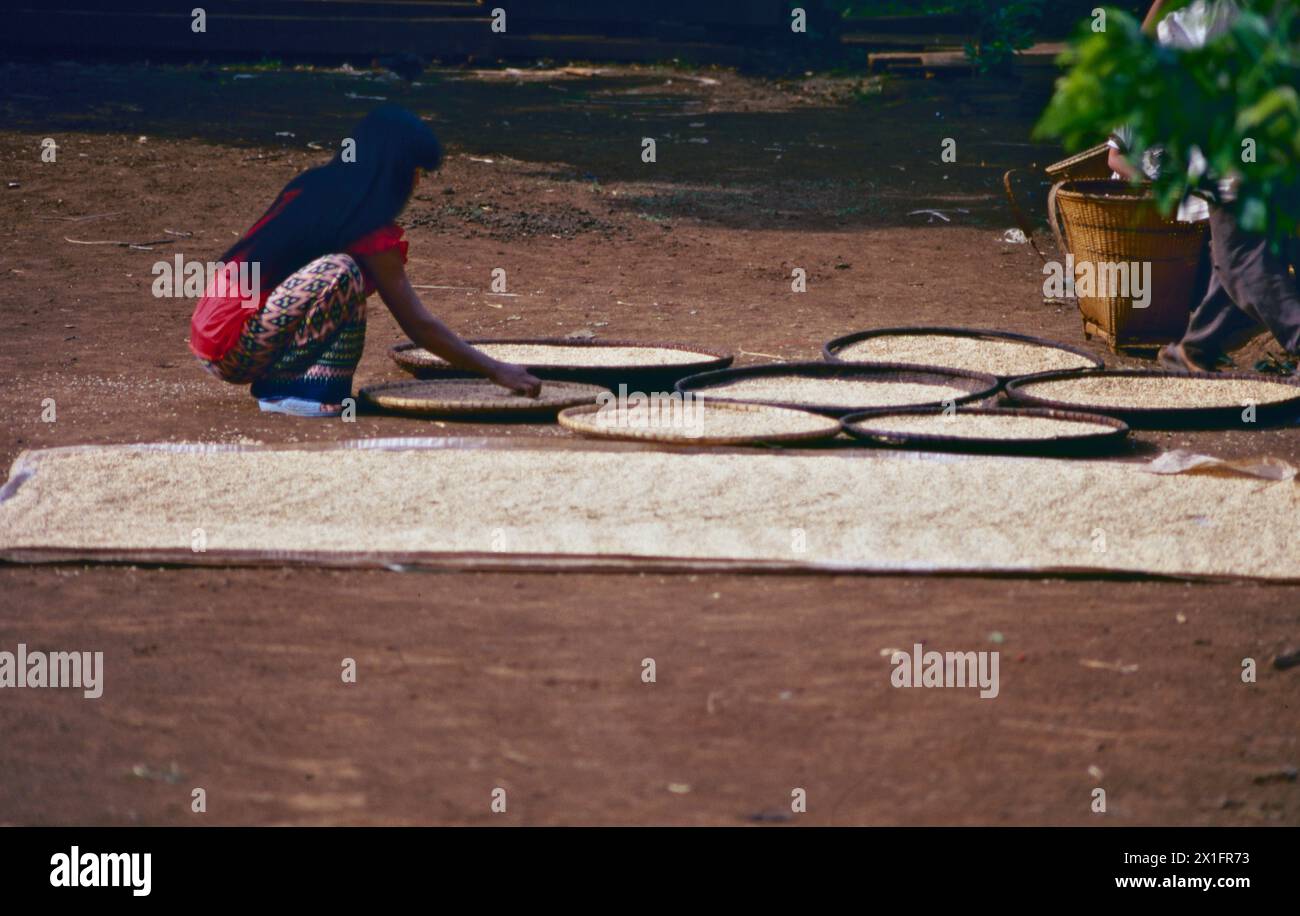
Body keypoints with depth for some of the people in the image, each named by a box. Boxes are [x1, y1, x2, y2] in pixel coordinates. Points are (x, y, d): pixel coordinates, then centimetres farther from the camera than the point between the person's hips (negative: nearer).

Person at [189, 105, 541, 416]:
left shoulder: (311, 187, 10)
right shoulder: (370, 235, -12)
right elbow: (420, 326, -8)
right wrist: (497, 371, -1)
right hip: (236, 355, -9)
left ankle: (275, 381, 8)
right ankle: (284, 389, -15)